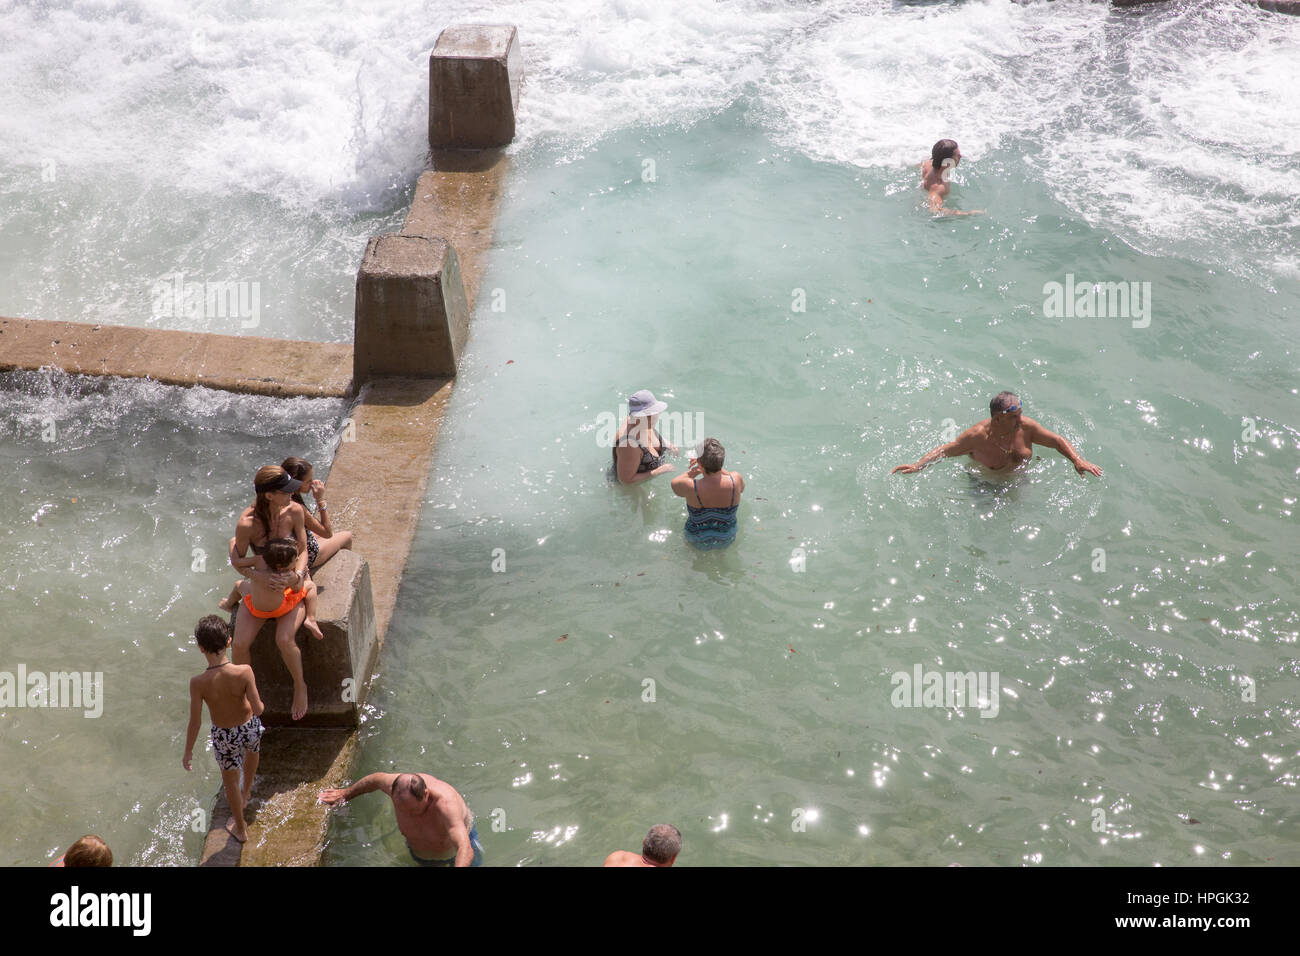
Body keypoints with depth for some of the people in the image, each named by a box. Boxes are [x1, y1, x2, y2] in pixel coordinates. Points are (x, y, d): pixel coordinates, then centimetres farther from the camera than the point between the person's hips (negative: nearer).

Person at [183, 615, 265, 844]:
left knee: (230, 780, 25)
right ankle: (246, 793, 62)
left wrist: (188, 752, -3)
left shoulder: (198, 683, -29)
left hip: (224, 735, -1)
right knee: (252, 750, 39)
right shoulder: (244, 672, -30)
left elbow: (195, 722, -19)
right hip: (249, 727, 1)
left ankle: (240, 827, 47)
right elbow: (258, 709, -23)